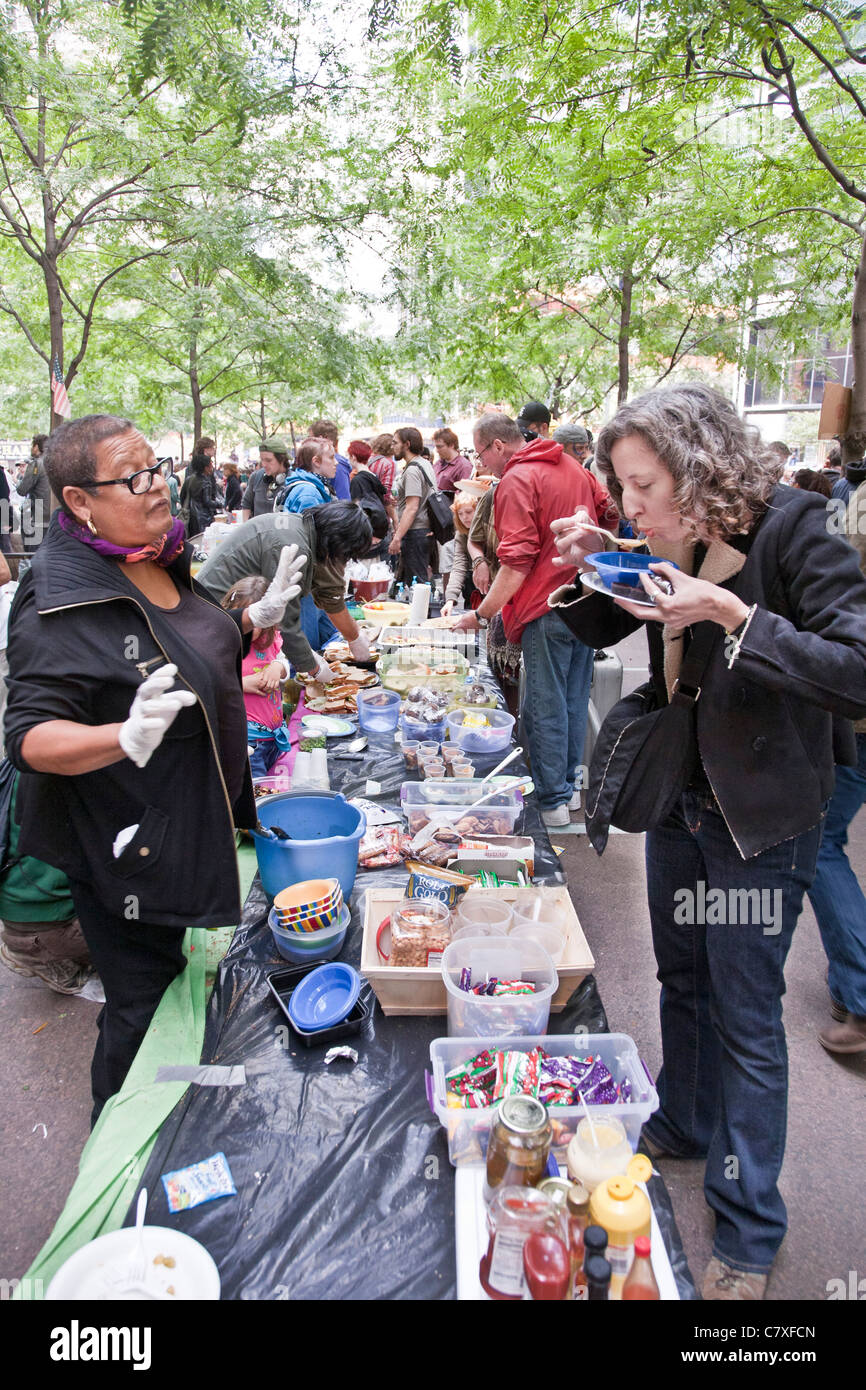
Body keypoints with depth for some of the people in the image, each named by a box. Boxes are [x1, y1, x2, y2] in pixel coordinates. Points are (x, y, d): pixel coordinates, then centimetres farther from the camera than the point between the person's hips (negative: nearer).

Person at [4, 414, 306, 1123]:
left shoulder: (158, 562, 2)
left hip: (194, 824, 9)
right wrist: (127, 736, -45)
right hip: (126, 851, -9)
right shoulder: (62, 605, -26)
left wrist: (257, 617, 3)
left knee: (174, 979, 27)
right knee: (141, 1011, 8)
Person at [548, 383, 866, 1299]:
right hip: (678, 800, 7)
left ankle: (747, 1232, 25)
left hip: (760, 817, -6)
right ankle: (683, 1126, 48)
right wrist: (576, 569, -7)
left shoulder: (789, 530, -20)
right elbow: (596, 630, 13)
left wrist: (731, 613, -32)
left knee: (745, 1015, 5)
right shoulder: (672, 543, 0)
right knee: (683, 979, 23)